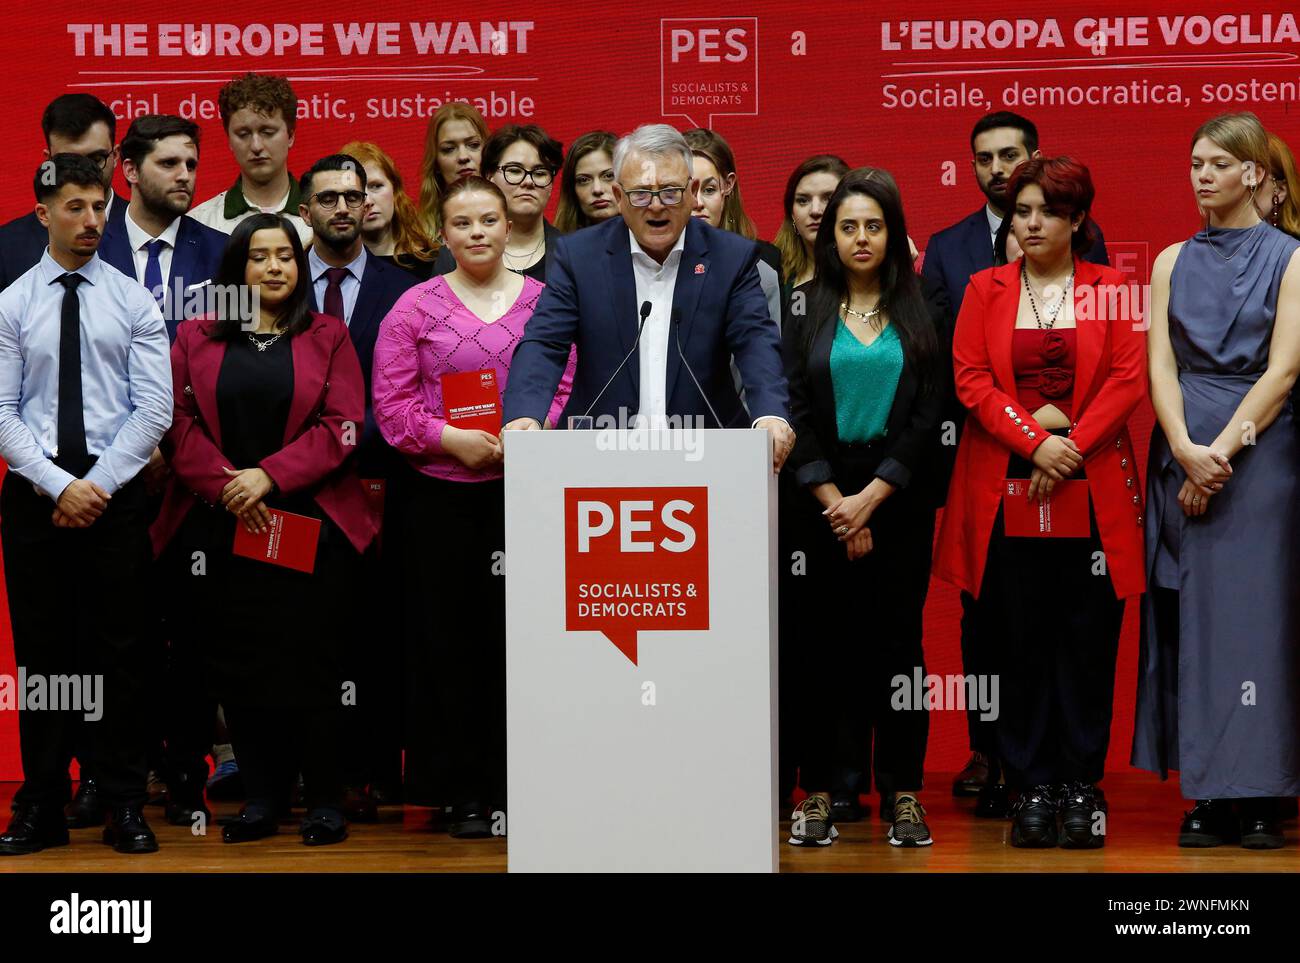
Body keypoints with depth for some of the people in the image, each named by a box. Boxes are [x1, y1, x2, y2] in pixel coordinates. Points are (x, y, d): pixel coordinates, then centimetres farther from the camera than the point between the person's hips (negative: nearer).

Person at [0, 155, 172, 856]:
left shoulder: (134, 302, 4)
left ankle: (124, 804, 11)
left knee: (121, 652, 3)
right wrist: (59, 485, -12)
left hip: (116, 494, 0)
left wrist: (98, 486, -11)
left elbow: (154, 408, -3)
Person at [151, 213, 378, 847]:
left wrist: (269, 476, -12)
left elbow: (342, 426, -2)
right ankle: (262, 795, 10)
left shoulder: (328, 337, 7)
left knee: (310, 657, -3)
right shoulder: (196, 337, 11)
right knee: (236, 663, 2)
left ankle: (325, 800, 4)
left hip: (309, 521, -2)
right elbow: (178, 421, 2)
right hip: (219, 526, 2)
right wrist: (225, 485, -12)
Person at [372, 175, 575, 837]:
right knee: (448, 641, 2)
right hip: (442, 492, 0)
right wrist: (447, 437, -13)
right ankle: (462, 793, 11)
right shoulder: (415, 308, 5)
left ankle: (510, 788, 12)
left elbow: (568, 386, 5)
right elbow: (391, 401, 1)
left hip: (526, 486, 1)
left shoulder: (544, 301, 8)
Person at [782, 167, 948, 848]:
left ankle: (903, 794, 5)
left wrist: (871, 497, -9)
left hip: (900, 492, 0)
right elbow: (794, 409, 0)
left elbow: (929, 414, -1)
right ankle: (821, 792, 4)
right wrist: (834, 501, -9)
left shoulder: (924, 311, 5)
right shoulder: (805, 308, 6)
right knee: (823, 642, -1)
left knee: (897, 637, 1)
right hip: (822, 495, 0)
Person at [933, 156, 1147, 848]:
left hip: (1091, 489, 0)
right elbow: (970, 379, 1)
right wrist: (1034, 440, -10)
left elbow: (1129, 379, 0)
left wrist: (1071, 442, -11)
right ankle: (1031, 789, 6)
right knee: (1020, 641, 0)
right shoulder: (986, 290, 10)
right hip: (1007, 490, 0)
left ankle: (1082, 785, 6)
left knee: (1087, 641, -1)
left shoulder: (1109, 290, 8)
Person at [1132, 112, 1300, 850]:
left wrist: (1222, 453, -15)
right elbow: (1160, 362, 3)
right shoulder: (1173, 261, 12)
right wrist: (1186, 450, -12)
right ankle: (1206, 796, 4)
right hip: (1184, 451, 3)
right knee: (1191, 620, 1)